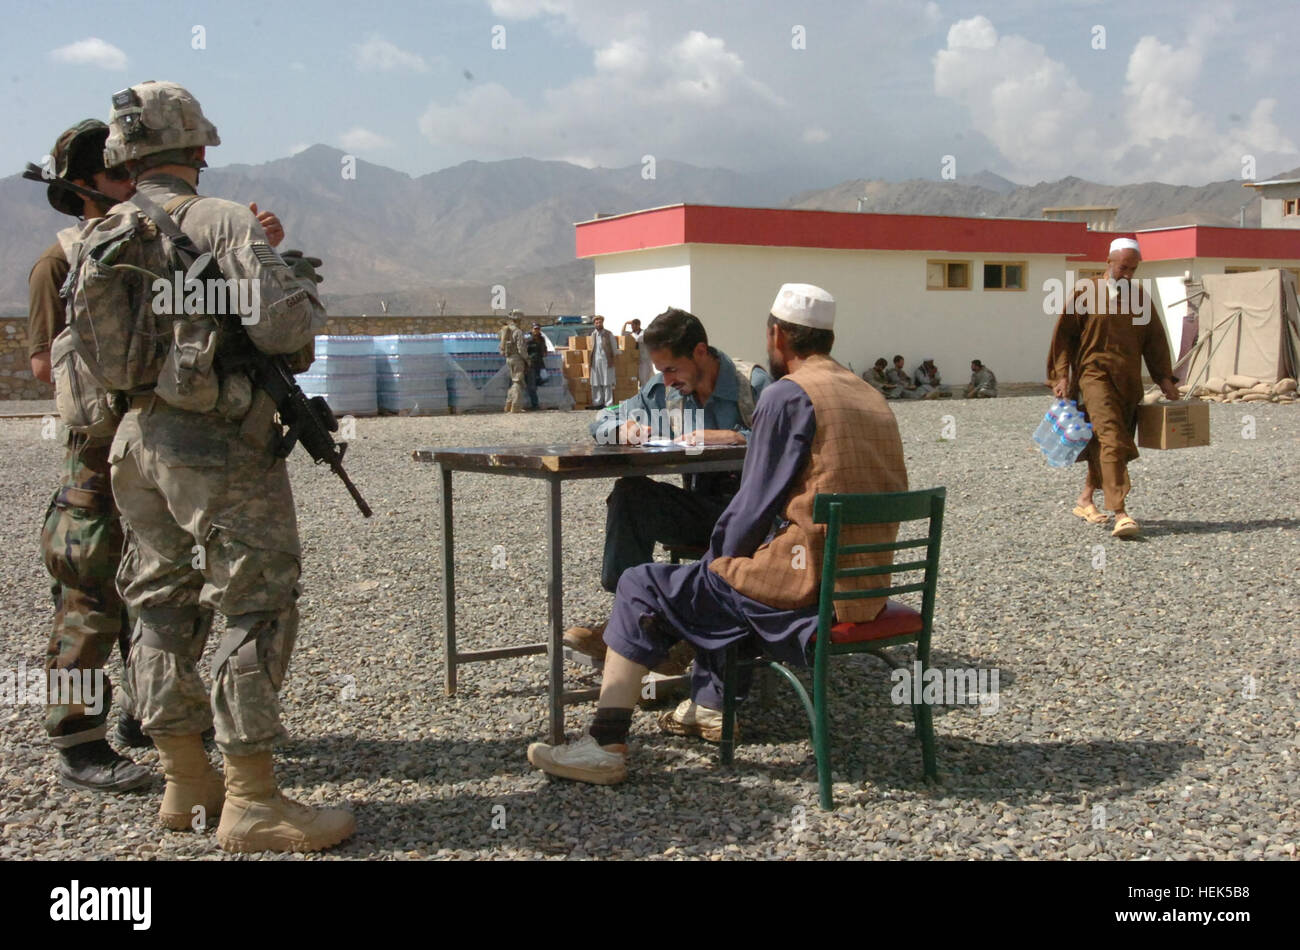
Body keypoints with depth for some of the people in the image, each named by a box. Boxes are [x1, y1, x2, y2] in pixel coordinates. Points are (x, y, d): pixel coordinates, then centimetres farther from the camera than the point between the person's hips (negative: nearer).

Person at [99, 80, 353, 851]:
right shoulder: (223, 222, -11)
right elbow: (281, 324, -21)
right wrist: (304, 285, -2)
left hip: (137, 440, 8)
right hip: (220, 447, -7)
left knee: (163, 607, 13)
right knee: (258, 607, -2)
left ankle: (186, 785, 23)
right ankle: (252, 802, 0)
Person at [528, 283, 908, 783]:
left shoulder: (786, 394, -12)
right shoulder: (872, 398, 14)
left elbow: (755, 506, -12)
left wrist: (718, 558, 7)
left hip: (805, 588, -9)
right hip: (866, 588, 9)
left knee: (641, 587, 5)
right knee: (721, 574, 34)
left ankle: (606, 744, 3)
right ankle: (710, 705, 40)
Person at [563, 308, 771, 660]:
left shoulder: (754, 383, -7)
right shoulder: (663, 390, 10)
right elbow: (600, 423, 15)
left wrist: (732, 437, -27)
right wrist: (625, 429, -7)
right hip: (701, 508, 5)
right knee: (629, 492, -17)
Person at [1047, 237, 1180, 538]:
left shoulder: (1140, 295, 13)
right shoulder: (1086, 292, 0)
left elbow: (1154, 339, 15)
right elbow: (1064, 334, 1)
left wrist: (1164, 377, 8)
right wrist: (1062, 375, -6)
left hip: (1128, 381, 5)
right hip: (1095, 374, -5)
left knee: (1104, 443, 9)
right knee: (1110, 439, -18)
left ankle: (1085, 500, 28)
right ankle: (1120, 513, -24)